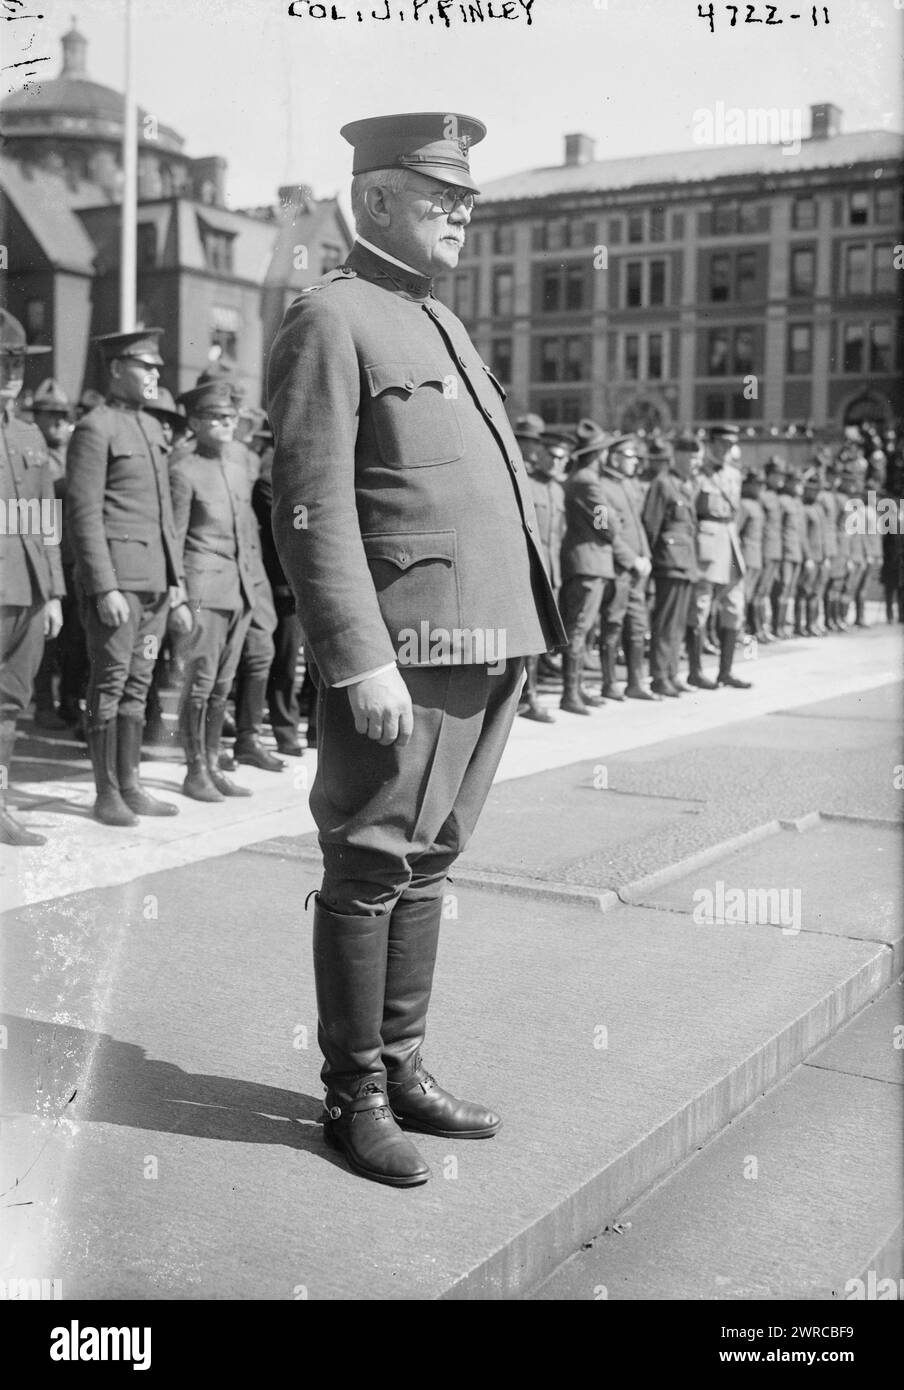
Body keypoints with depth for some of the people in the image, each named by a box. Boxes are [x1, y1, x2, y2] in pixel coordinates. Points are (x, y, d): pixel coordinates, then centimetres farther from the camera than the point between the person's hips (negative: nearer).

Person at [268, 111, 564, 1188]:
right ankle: (355, 1098, 14)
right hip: (405, 654, -9)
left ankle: (403, 1067, 27)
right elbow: (311, 509, -15)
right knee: (370, 875, 1)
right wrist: (362, 660, -21)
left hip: (484, 651, 9)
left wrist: (515, 637, 19)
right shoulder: (330, 318, -6)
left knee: (427, 867, 15)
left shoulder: (440, 321, 22)